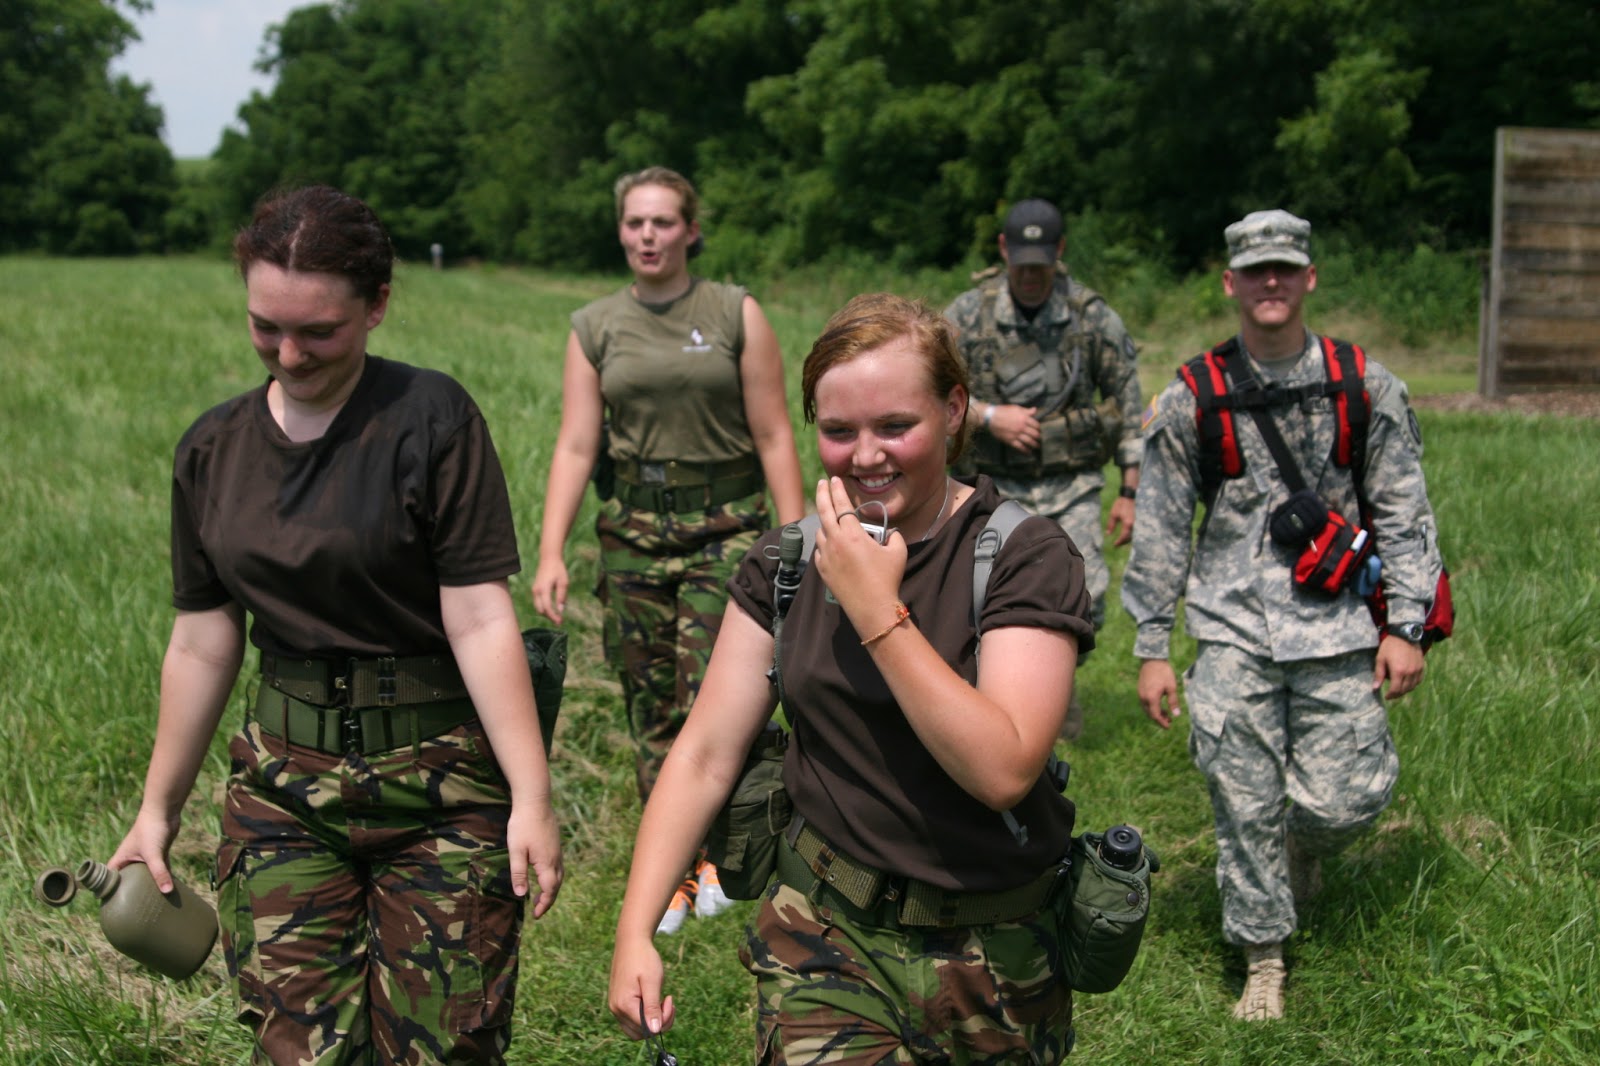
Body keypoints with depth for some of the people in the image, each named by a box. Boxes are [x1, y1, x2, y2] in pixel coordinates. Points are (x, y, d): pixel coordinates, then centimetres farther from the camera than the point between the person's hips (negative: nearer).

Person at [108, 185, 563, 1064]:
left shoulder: (430, 420, -9)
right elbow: (201, 644, 13)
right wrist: (158, 808, 17)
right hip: (285, 779, 4)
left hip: (439, 780, -4)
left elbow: (478, 619, -13)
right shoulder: (212, 450, 6)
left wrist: (532, 797, -16)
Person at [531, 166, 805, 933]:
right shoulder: (594, 329, 7)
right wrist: (550, 553, -6)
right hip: (634, 530, 3)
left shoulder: (736, 315, 1)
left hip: (727, 526, -2)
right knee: (651, 710, 5)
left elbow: (773, 438, 0)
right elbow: (575, 446, 3)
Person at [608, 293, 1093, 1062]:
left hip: (988, 950, -2)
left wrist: (876, 610, -24)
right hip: (823, 936, 2)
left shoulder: (1027, 559, -12)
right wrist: (635, 928, -10)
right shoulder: (787, 565, 1)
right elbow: (705, 753, -1)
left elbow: (1003, 771, -24)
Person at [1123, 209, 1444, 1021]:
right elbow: (1159, 534, 5)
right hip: (1233, 628, 0)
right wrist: (1152, 649, 3)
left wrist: (1404, 626, -1)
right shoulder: (1190, 403, 2)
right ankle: (1264, 961, 19)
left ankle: (1305, 848, 36)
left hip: (1337, 623, 0)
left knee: (1342, 799, -2)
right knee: (1244, 804, 2)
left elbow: (1403, 515, 6)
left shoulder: (1366, 391, 3)